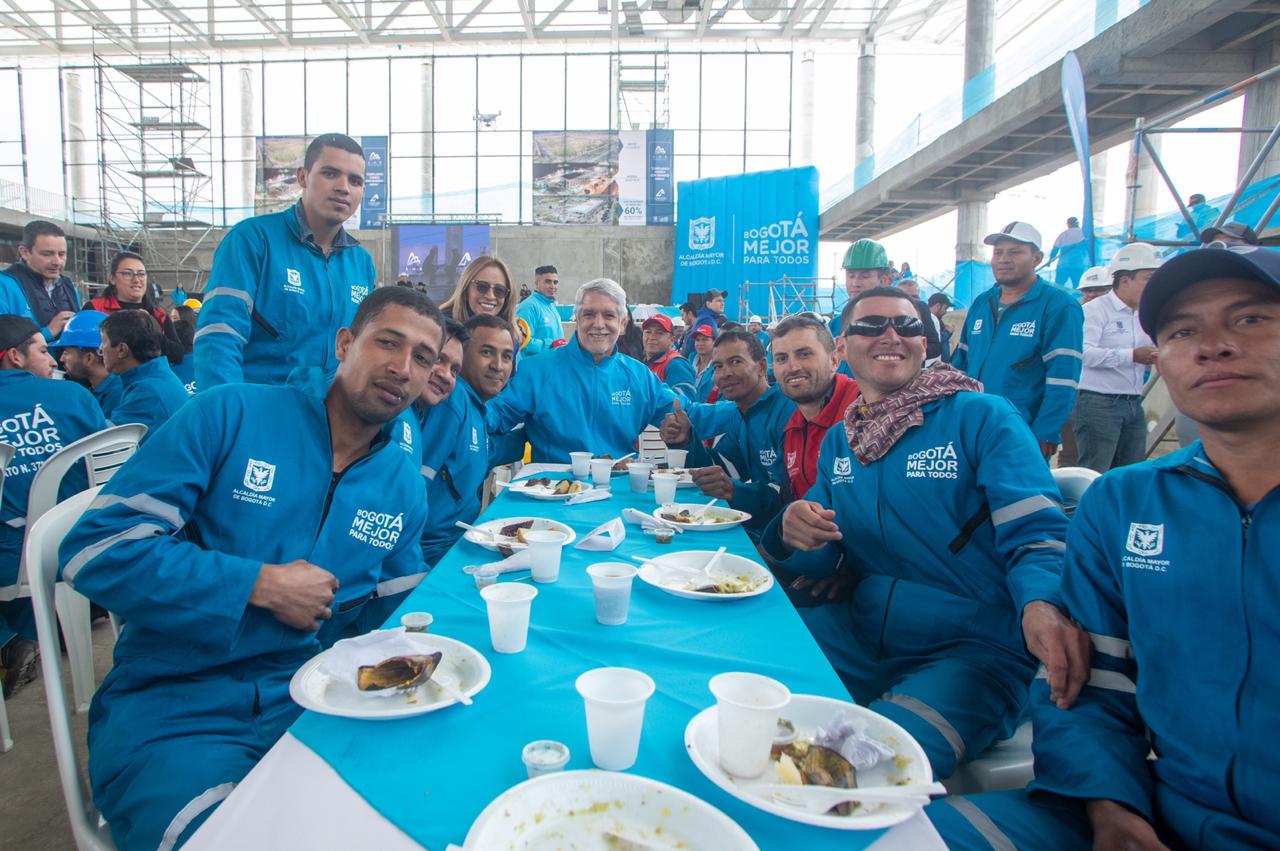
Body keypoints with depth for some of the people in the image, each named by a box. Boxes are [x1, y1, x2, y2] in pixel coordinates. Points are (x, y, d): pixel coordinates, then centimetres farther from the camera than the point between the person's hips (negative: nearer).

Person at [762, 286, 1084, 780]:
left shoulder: (983, 418, -4)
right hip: (862, 650, 5)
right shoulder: (838, 442, 13)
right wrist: (792, 534, -12)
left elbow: (1036, 533, -12)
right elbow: (823, 557, 13)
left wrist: (1042, 605, -35)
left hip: (974, 652, -5)